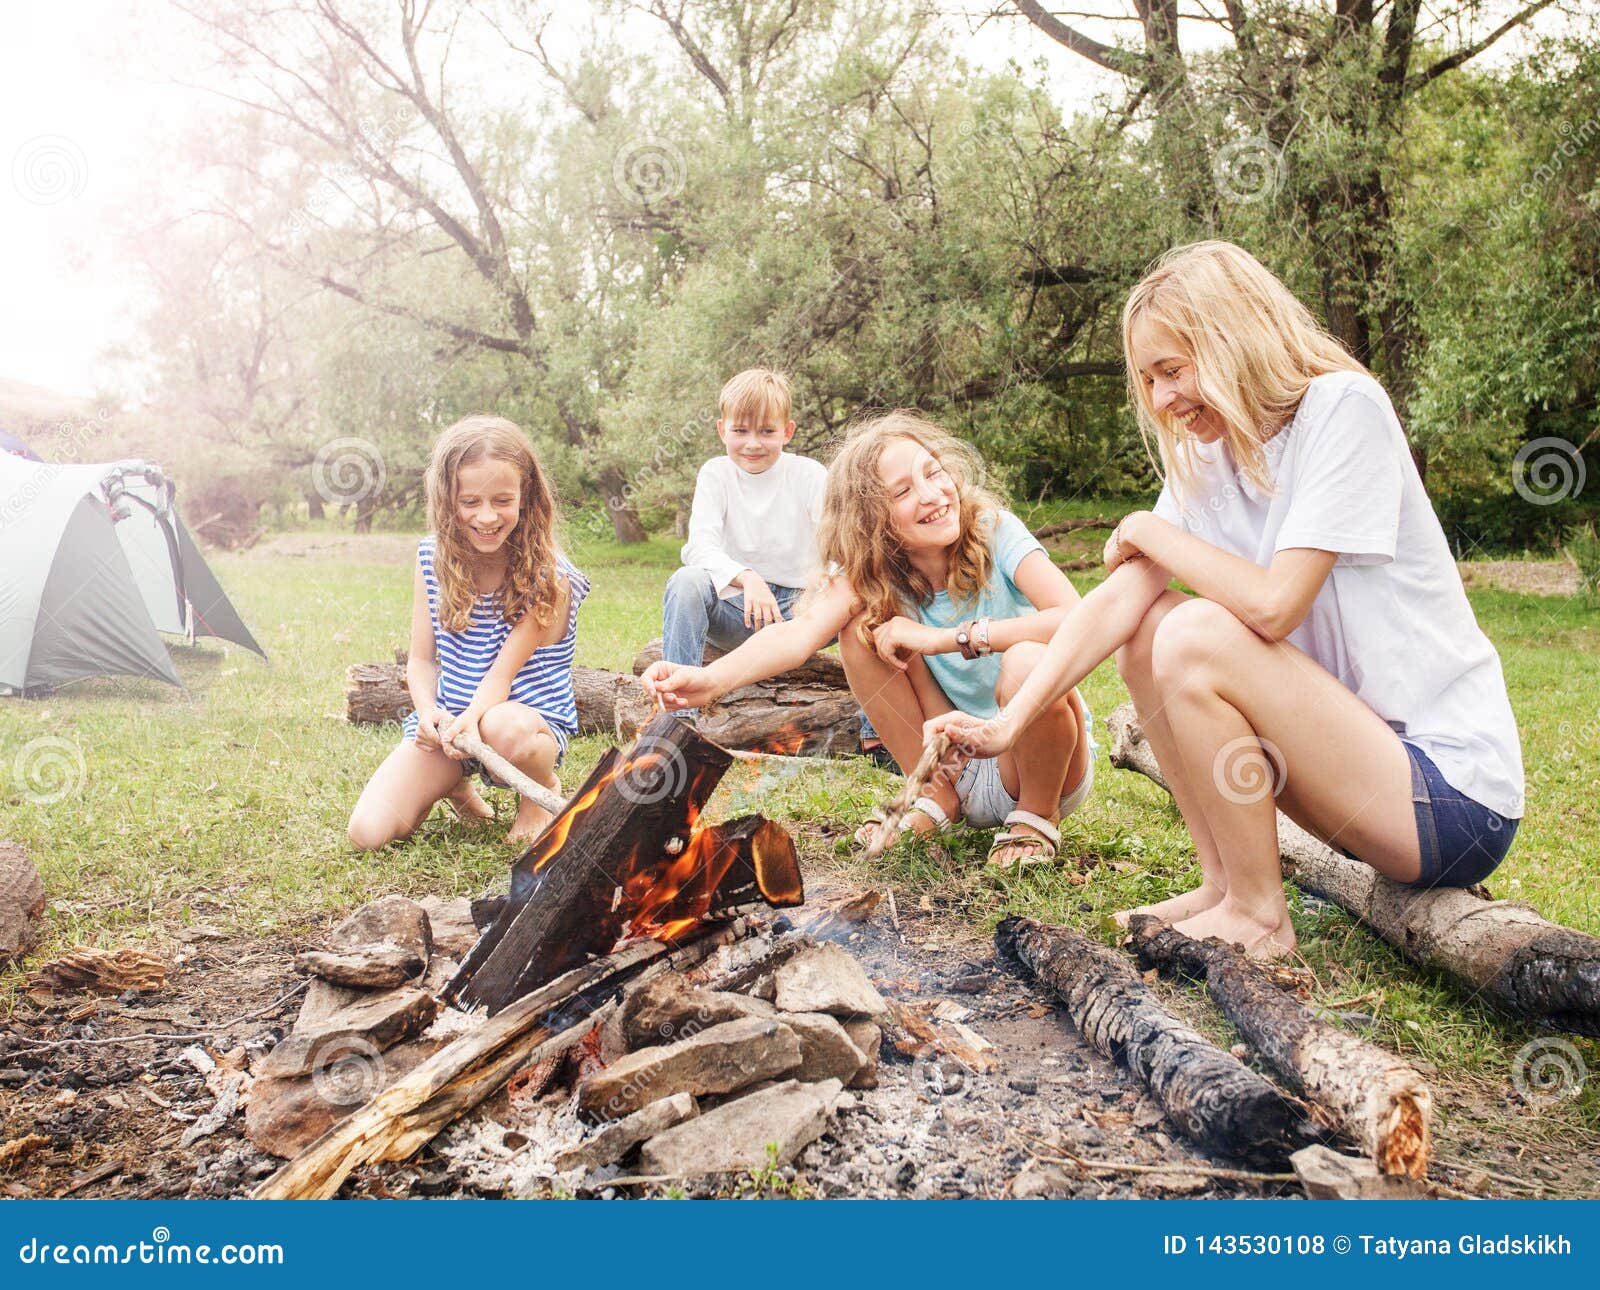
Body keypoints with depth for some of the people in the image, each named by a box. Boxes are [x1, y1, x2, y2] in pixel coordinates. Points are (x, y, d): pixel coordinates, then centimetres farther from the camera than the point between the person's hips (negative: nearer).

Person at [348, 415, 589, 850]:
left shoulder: (550, 578, -15)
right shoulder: (433, 559, -1)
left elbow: (503, 671, -18)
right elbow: (422, 659, 3)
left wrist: (471, 718, -38)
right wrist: (428, 711, -19)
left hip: (533, 715, -4)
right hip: (448, 718, 4)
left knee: (502, 727, -42)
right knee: (368, 832, -14)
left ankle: (543, 790, -4)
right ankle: (453, 783, 19)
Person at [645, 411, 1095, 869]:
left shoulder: (994, 529, -17)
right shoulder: (868, 569, -10)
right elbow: (803, 631, -29)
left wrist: (946, 638, -33)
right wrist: (710, 680, -48)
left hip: (1040, 761, -2)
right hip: (960, 763, 2)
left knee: (1028, 661, -35)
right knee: (863, 630, -17)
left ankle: (1037, 814, -6)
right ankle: (937, 794, 0)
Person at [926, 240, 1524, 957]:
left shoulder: (1343, 408, -16)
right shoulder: (1204, 456, 5)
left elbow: (1272, 604, -26)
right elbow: (1117, 600, -6)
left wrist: (1149, 531, -10)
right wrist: (1009, 722, -17)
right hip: (1362, 746, 7)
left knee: (1197, 636, -23)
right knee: (1146, 630, 0)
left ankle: (1257, 914, -5)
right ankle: (1222, 883, 6)